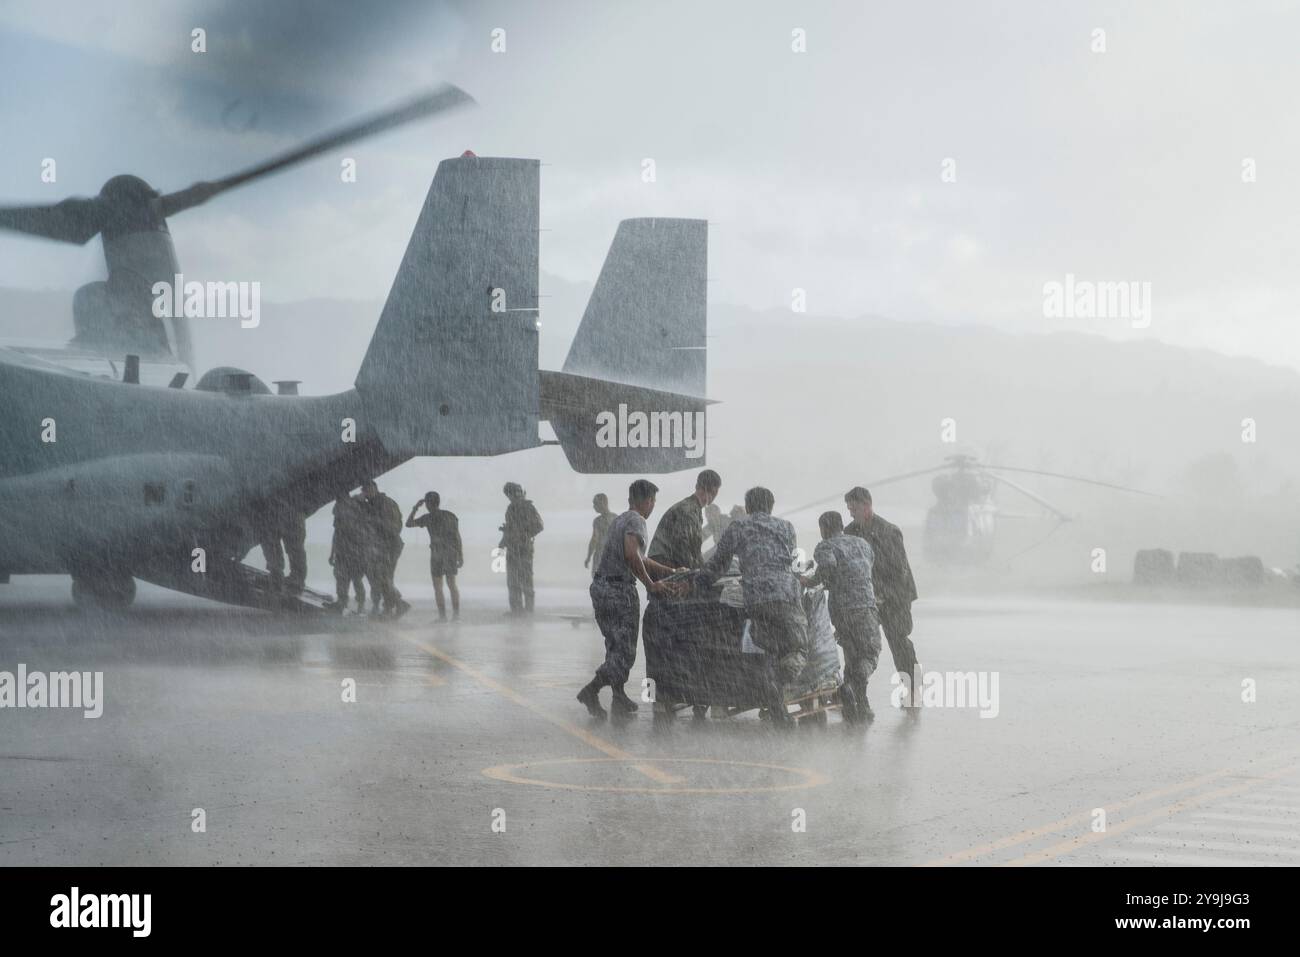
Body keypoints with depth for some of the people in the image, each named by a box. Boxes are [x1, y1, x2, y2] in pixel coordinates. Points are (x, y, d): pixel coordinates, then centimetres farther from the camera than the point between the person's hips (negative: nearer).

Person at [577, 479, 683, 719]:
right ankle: (591, 690, -11)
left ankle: (619, 699, 17)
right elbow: (632, 555, -25)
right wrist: (650, 584, -18)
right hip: (619, 589, -9)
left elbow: (641, 559, 27)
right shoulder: (636, 521, -9)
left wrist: (671, 571, 29)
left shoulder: (619, 520, 20)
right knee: (625, 651, -4)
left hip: (599, 587, 9)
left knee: (615, 647, 15)